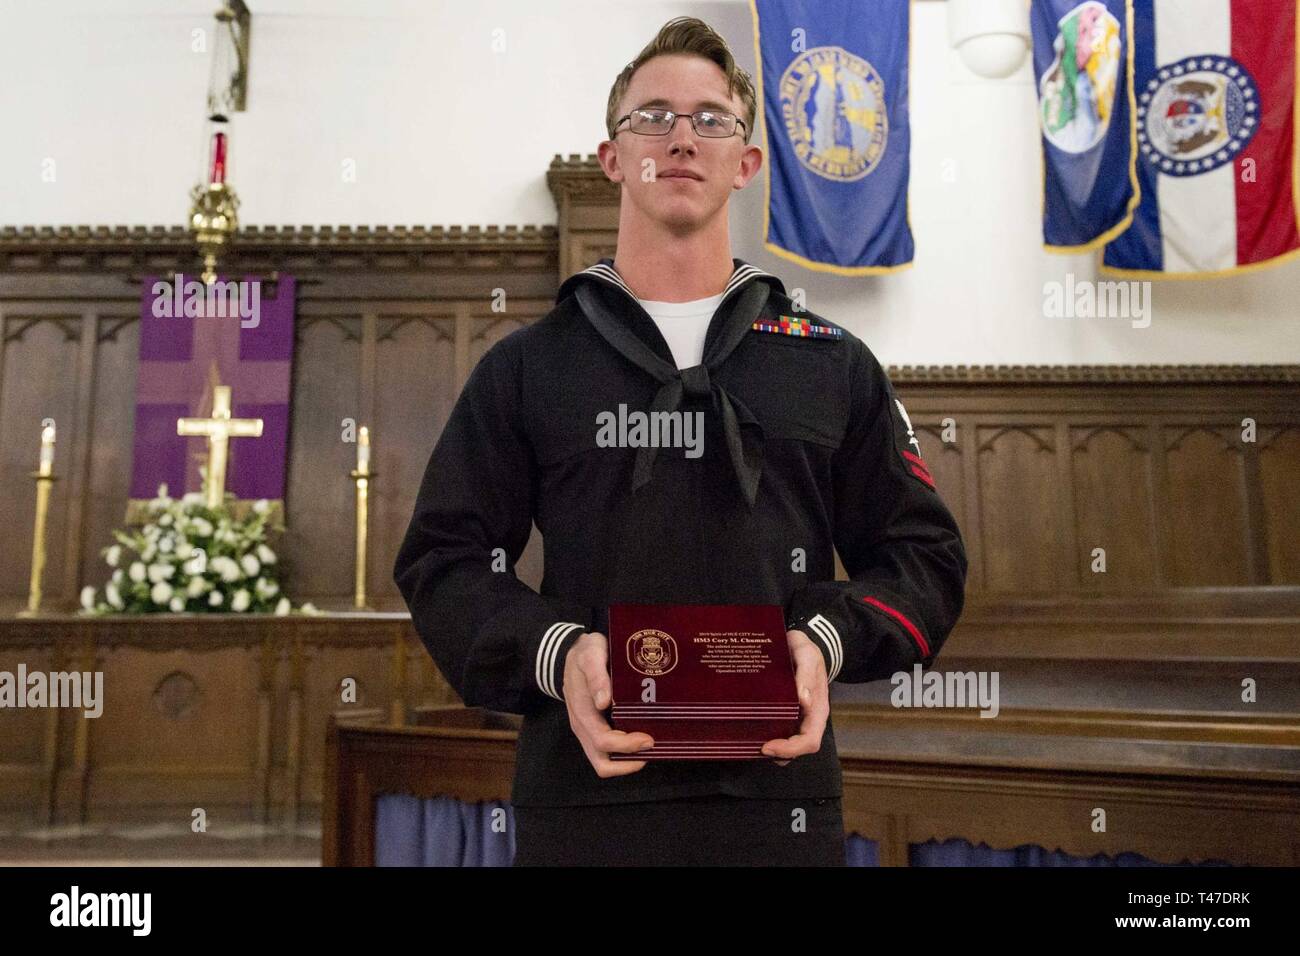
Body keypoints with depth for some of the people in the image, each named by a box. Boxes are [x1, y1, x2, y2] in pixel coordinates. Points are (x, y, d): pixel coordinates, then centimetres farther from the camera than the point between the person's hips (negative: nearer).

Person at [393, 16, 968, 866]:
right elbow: (444, 558, 5)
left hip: (779, 797, 1)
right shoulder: (526, 366, 7)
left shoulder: (835, 365, 10)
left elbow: (923, 555, 9)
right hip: (582, 795, 0)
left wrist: (828, 640, -11)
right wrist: (553, 654, -14)